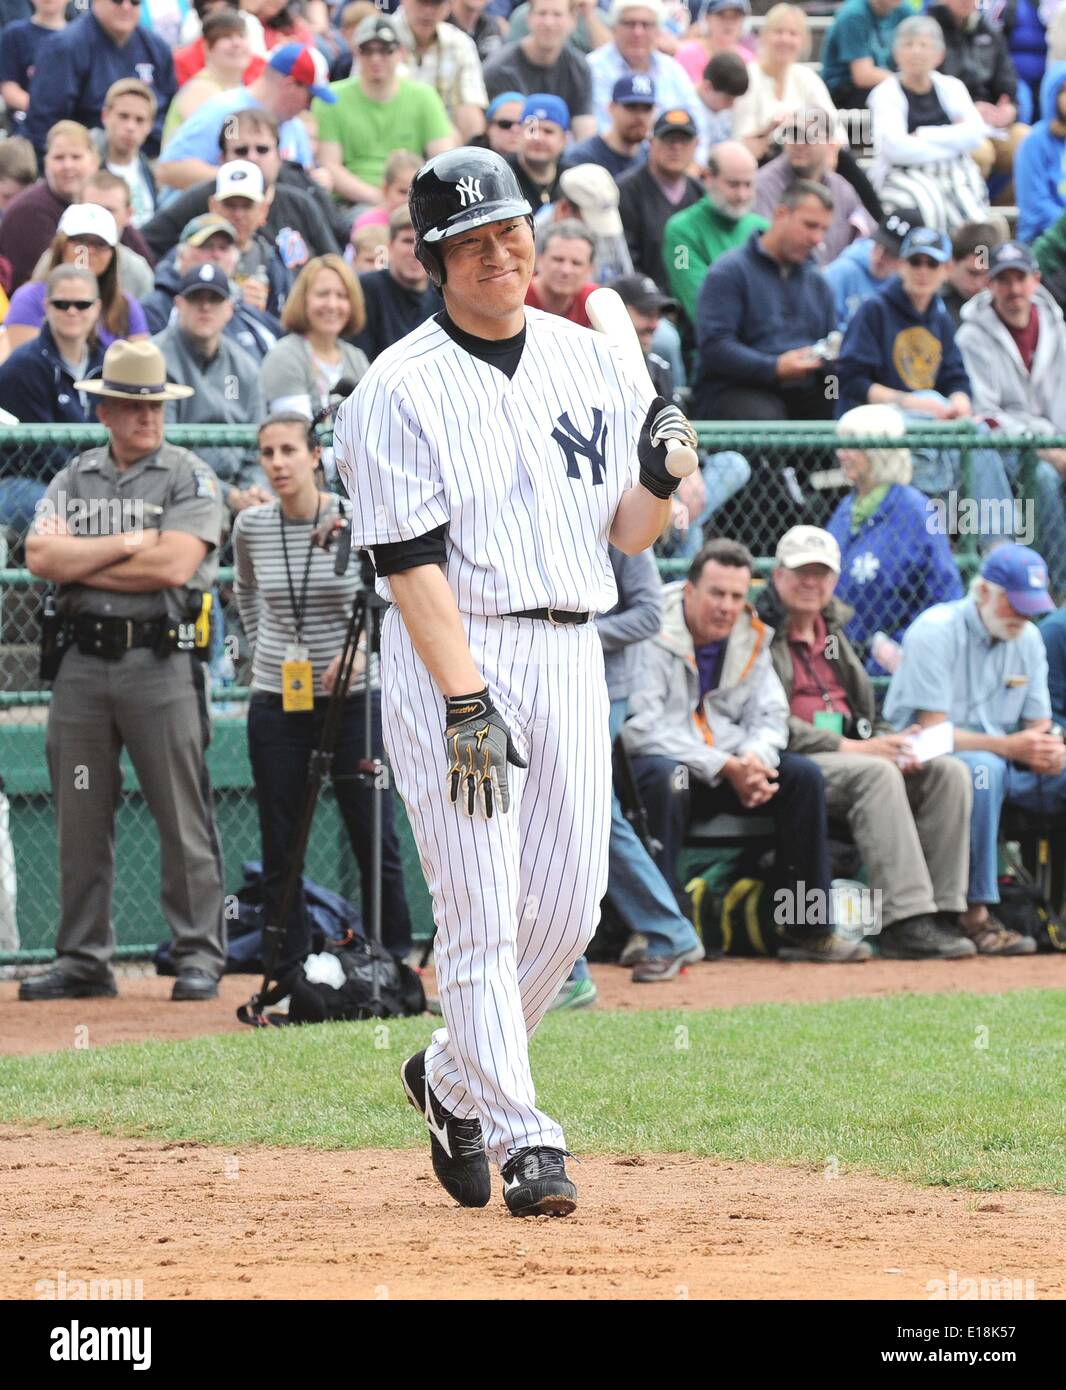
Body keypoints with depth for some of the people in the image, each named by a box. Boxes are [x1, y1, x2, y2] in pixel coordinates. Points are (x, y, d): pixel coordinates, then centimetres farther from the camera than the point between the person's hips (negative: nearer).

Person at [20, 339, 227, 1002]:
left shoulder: (190, 477, 1)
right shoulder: (75, 479, 14)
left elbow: (173, 566, -14)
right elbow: (40, 555, -2)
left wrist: (81, 566, -5)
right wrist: (125, 544, -10)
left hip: (162, 663, -4)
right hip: (83, 665, 4)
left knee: (183, 817, -5)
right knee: (80, 820, 6)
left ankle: (200, 957, 0)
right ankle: (82, 962, 12)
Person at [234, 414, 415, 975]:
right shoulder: (251, 526, 0)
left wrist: (362, 649, -15)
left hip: (352, 699, -3)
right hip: (277, 704, 3)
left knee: (376, 844, 0)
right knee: (279, 850, 4)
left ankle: (395, 967, 9)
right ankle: (287, 977, 9)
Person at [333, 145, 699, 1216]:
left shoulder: (590, 362, 10)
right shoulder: (398, 392, -7)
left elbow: (625, 535, 13)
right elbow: (411, 562, -13)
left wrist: (659, 478, -10)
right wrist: (466, 703, -21)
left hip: (570, 654, 5)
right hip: (451, 657, -5)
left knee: (569, 906, 6)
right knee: (480, 913, -8)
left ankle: (451, 1079, 26)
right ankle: (519, 1137, -5)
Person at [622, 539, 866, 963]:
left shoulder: (751, 637, 7)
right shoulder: (654, 637, -15)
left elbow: (770, 716, 7)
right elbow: (640, 728, -22)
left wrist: (755, 759, -18)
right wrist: (724, 767, -25)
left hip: (731, 766, 6)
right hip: (656, 761, -6)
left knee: (804, 775, -11)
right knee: (664, 776, -38)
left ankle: (809, 932, -6)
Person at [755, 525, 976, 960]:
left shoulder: (833, 634, 24)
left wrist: (888, 743, 0)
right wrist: (845, 747, -19)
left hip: (846, 754, 8)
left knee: (949, 772, -11)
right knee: (877, 774, -34)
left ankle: (941, 912, -21)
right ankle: (904, 921, -41)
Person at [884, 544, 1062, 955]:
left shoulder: (1027, 638, 8)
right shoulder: (935, 632, -13)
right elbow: (931, 731, -20)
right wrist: (1010, 746, -30)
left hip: (1005, 760, 7)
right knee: (984, 767, -38)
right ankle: (975, 913, -38)